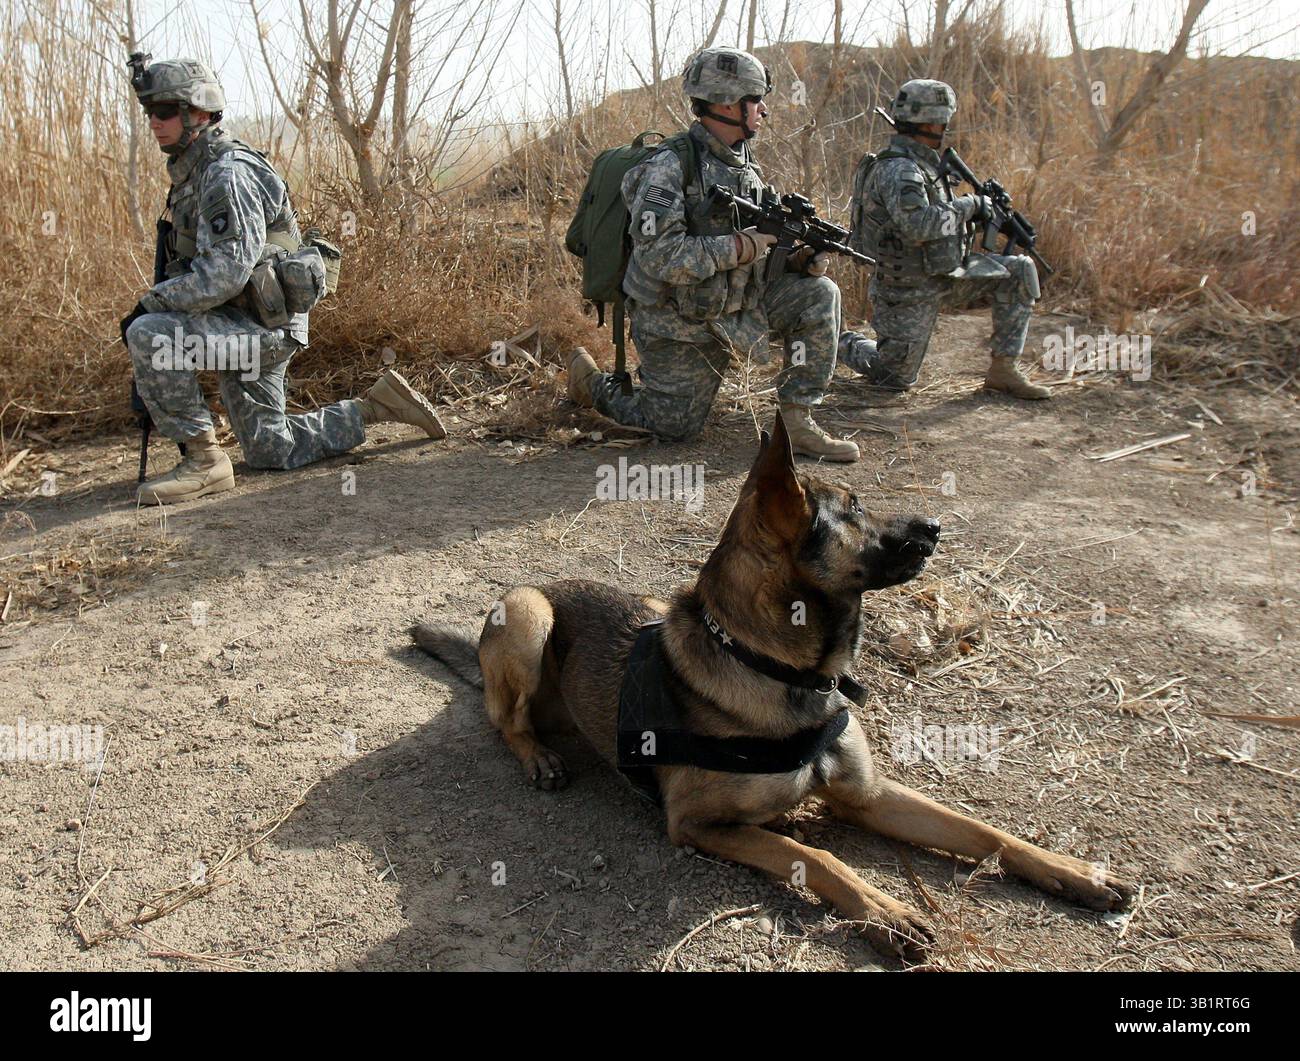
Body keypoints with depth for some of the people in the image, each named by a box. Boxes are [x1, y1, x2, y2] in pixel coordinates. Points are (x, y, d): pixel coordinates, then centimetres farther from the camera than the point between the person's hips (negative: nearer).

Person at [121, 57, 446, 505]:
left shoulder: (227, 172, -17)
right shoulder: (191, 171, 14)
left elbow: (225, 272, -28)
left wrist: (150, 304, -20)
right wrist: (155, 303, 8)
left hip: (264, 324, -10)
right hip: (241, 328, 10)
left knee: (148, 334, -27)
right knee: (270, 450, 14)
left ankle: (203, 460, -16)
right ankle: (375, 406, 23)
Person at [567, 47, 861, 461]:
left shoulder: (744, 165, 5)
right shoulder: (670, 166, -20)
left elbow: (758, 252, 11)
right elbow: (658, 257, -29)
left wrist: (797, 260, -10)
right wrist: (740, 247, -28)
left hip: (734, 304, 7)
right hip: (676, 324, -6)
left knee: (819, 294, -12)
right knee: (677, 426, 3)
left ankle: (796, 422, -6)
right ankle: (593, 380, 28)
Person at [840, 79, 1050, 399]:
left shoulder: (922, 164, 8)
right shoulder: (897, 170, -22)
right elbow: (919, 225, -37)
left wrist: (983, 201, 5)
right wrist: (968, 206, -24)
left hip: (944, 274, 9)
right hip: (908, 290, -9)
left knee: (1019, 272, -4)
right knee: (897, 379, 1)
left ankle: (1003, 370, -1)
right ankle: (843, 346, 29)